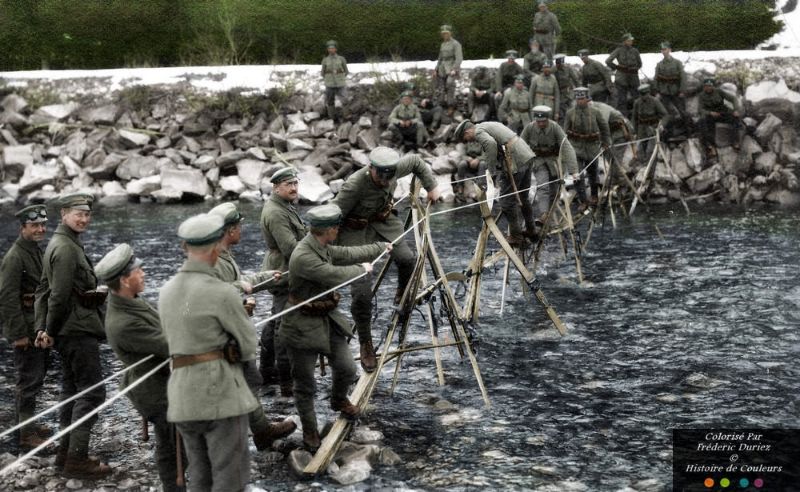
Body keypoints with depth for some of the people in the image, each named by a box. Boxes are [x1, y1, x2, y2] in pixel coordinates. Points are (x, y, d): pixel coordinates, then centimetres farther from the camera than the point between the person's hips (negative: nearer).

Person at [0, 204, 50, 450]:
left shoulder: (37, 252, 13)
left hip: (39, 327, 9)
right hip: (26, 330, -9)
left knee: (34, 376, 18)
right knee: (29, 379, -6)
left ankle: (26, 424, 30)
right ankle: (27, 434, -1)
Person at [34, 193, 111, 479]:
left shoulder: (58, 244, 17)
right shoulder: (66, 248, -16)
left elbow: (42, 290, 18)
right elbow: (59, 295, -21)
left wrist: (42, 328, 11)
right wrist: (50, 332, -11)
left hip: (67, 332, 11)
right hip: (79, 331, -11)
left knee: (72, 389, 16)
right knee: (92, 391, -8)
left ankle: (66, 453, 22)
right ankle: (76, 460, -8)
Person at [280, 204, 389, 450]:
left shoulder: (322, 248, 2)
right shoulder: (303, 257, -28)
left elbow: (347, 254, 18)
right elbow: (336, 275, -25)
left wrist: (380, 247, 30)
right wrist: (362, 270, -5)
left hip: (328, 319, 9)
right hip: (303, 327, -9)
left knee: (347, 368, 13)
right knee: (305, 384, 5)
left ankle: (339, 400, 45)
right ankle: (310, 432, 22)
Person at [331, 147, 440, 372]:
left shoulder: (395, 169, -17)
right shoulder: (354, 185, -32)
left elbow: (416, 162, 6)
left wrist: (431, 187, 8)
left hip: (383, 222, 5)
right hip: (355, 231, -5)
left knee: (406, 258, -20)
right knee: (362, 292, -12)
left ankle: (403, 294, 16)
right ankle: (365, 344, 7)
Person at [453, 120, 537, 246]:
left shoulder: (478, 131, -6)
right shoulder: (488, 126, 24)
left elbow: (491, 143, -26)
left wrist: (490, 167, -18)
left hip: (514, 161, -10)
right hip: (526, 156, 10)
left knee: (508, 200, -2)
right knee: (522, 197, 22)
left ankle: (516, 236, 2)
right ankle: (531, 230, 33)